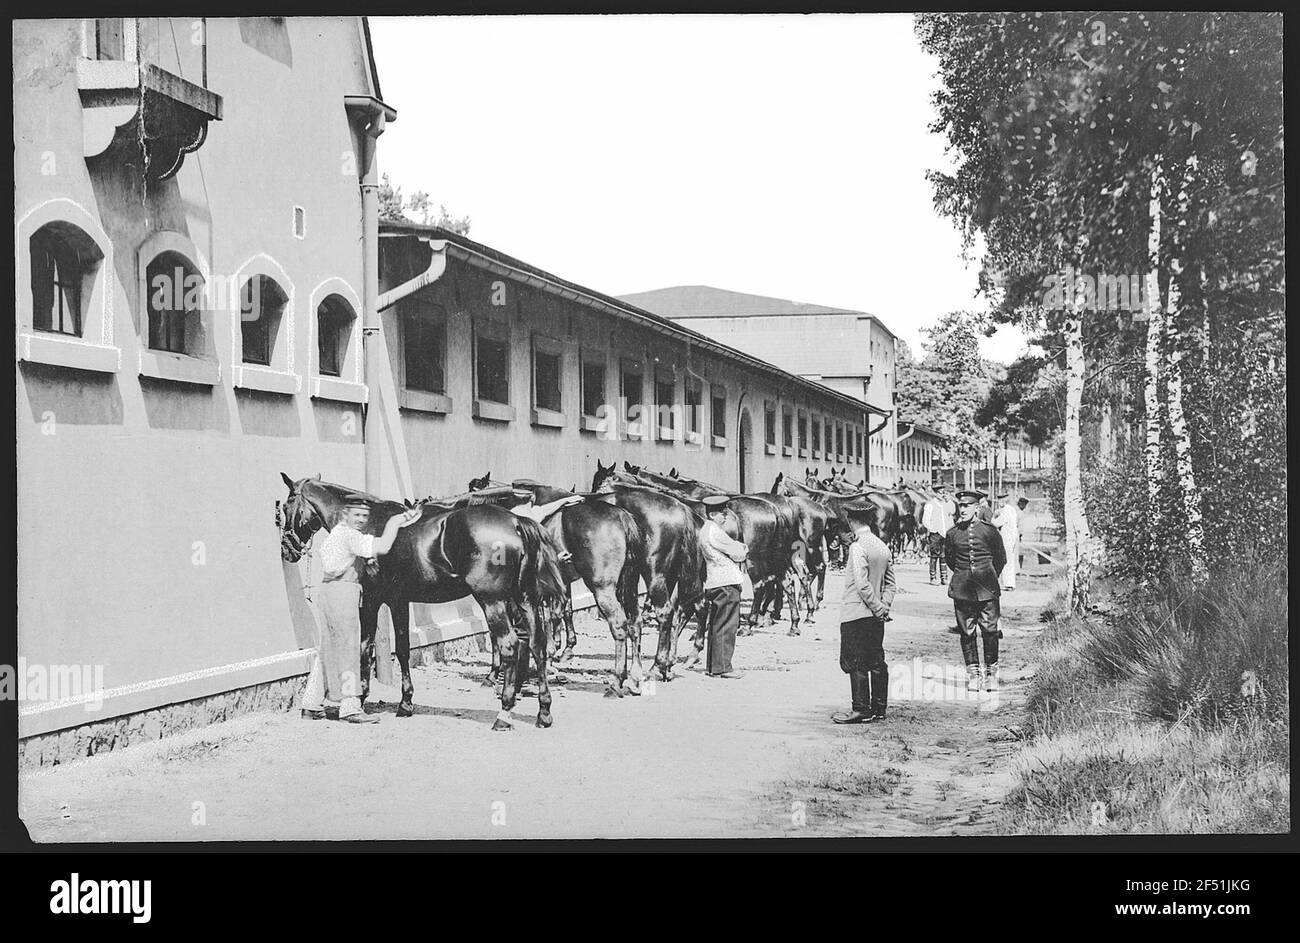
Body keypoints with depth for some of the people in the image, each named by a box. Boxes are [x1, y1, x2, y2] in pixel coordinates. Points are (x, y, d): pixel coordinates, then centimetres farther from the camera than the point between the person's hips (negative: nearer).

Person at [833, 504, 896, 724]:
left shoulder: (857, 547, -15)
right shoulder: (883, 547, 9)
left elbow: (862, 585, -20)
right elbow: (890, 583, 10)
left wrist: (878, 608, -11)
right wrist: (884, 606, 2)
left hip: (856, 614, -8)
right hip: (876, 616, 8)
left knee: (855, 664, -2)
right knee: (877, 662, 11)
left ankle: (862, 710, -2)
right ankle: (879, 708, 17)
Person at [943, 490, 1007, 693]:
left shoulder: (990, 531, -1)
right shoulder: (952, 533, 3)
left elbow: (1001, 558, 12)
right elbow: (948, 557, 19)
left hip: (987, 589, -2)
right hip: (962, 590, 2)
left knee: (990, 630, -2)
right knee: (967, 632, 3)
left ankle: (991, 673, 10)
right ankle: (972, 673, 11)